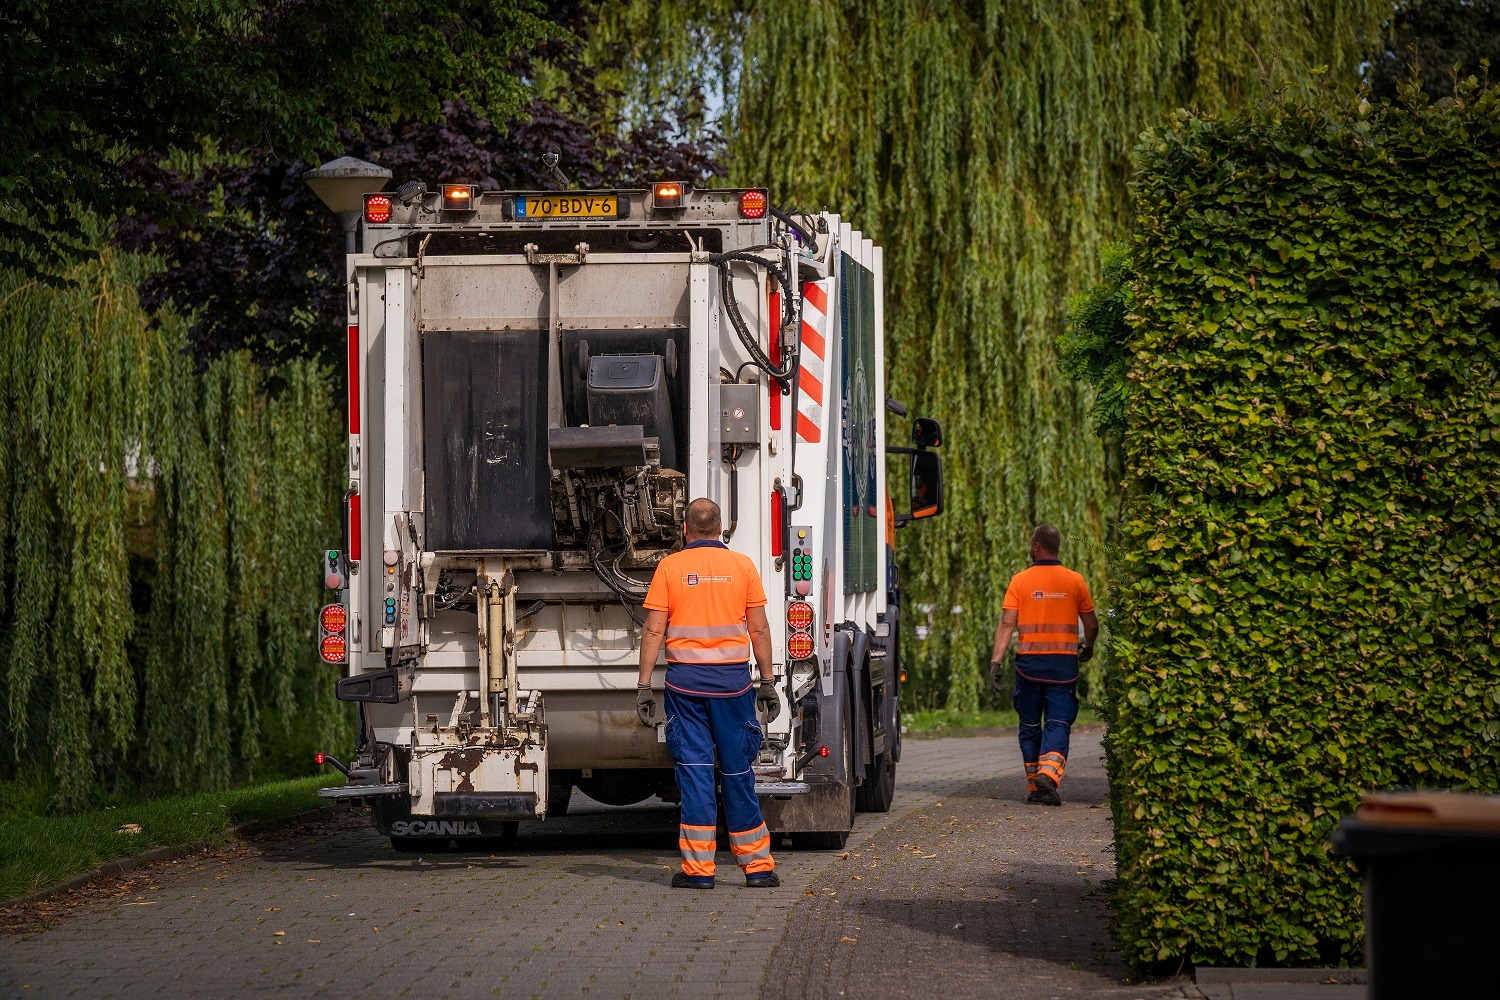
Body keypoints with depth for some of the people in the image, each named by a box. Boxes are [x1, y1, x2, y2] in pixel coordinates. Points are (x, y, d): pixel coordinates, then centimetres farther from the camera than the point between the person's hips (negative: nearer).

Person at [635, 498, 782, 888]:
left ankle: (698, 868, -1)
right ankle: (757, 865, 10)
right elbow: (759, 628, 3)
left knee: (693, 769, 1)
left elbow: (653, 630, -2)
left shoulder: (670, 567, 1)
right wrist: (767, 682, 9)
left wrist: (644, 684, 1)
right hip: (733, 680, 1)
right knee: (737, 772, 7)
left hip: (685, 679, -1)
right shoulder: (742, 566, 4)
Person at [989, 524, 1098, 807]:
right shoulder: (1074, 581, 3)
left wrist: (997, 660, -9)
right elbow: (1091, 625, 9)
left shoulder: (1021, 580, 0)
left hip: (1029, 661, 0)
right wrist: (1087, 648, 29)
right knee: (1058, 723, -2)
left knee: (1030, 725, 12)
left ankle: (1034, 788, 16)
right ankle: (1049, 773, -26)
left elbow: (1007, 624, -7)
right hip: (1064, 661, 0)